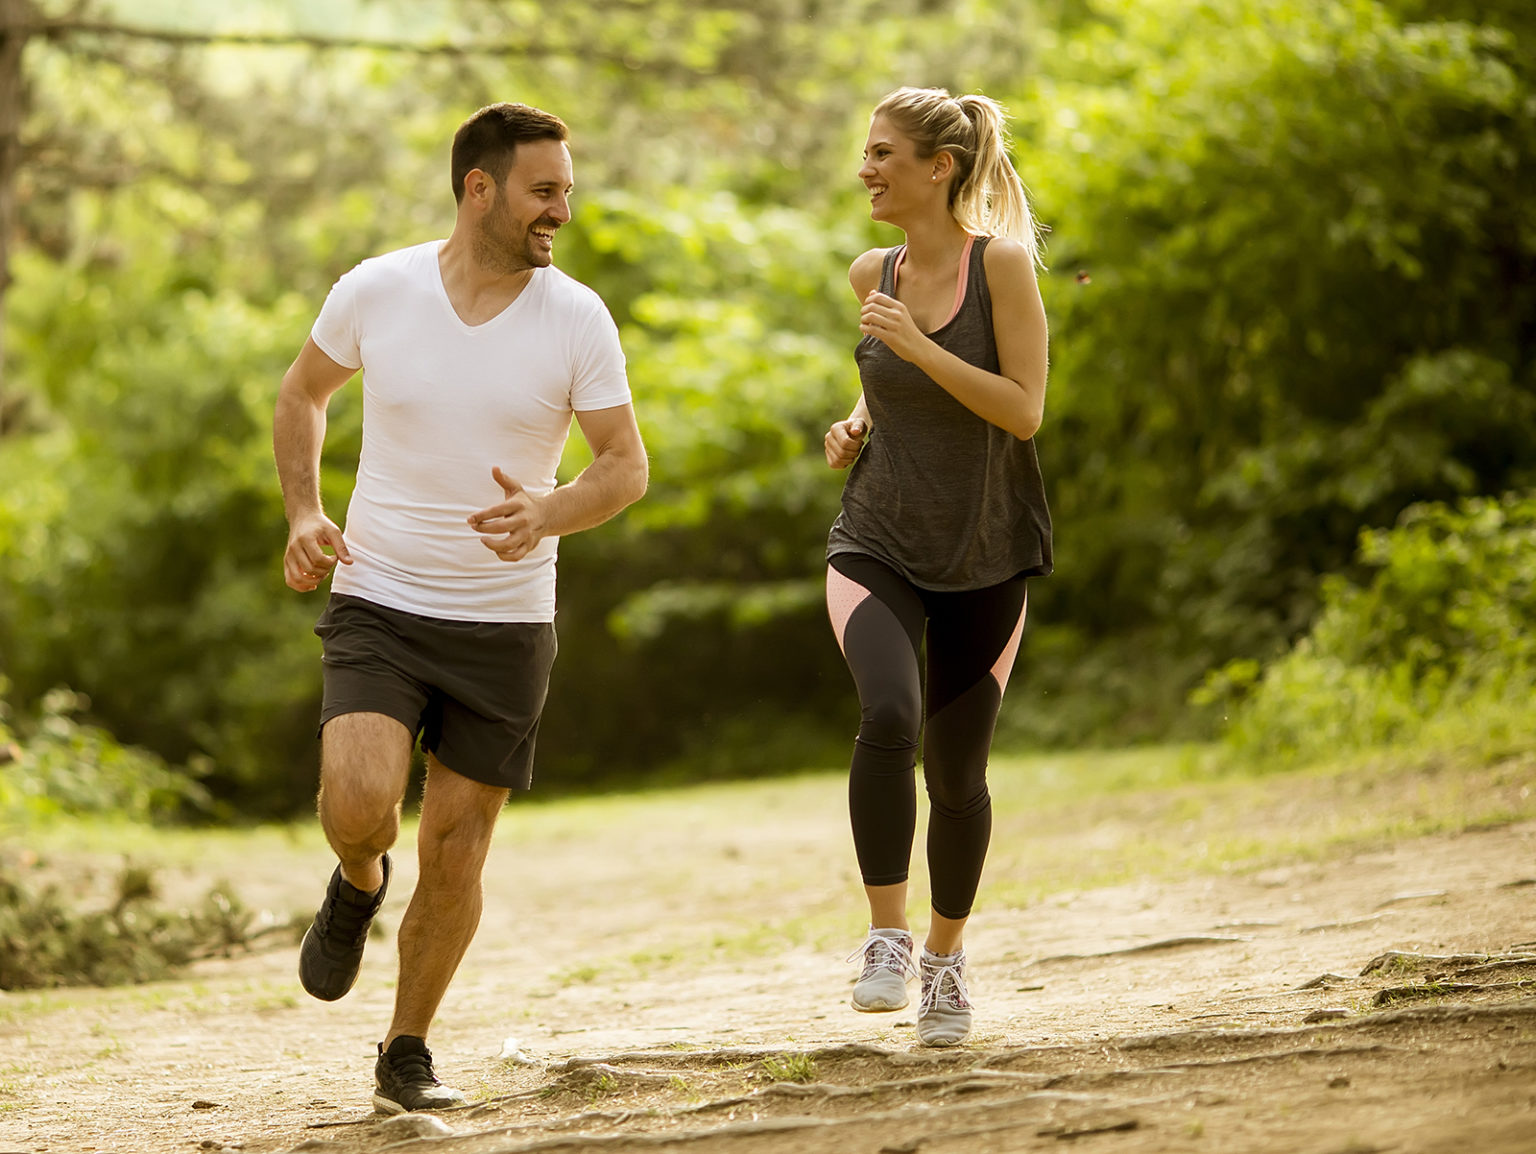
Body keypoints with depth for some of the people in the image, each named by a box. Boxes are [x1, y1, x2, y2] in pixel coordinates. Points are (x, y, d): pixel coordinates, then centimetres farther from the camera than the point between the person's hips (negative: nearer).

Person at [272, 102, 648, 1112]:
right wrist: (304, 516, -2)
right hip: (378, 604, -1)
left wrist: (546, 515, -23)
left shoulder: (577, 319, -6)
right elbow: (304, 395, 12)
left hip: (505, 623, 1)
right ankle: (360, 885, 15)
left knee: (456, 851, 5)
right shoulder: (377, 292, -6)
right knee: (359, 805, -23)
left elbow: (626, 467, -2)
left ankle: (409, 1050, 25)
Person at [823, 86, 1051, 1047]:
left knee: (958, 768, 6)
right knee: (890, 718, -26)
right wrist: (857, 421, 3)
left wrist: (917, 347, -23)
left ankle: (947, 957, 29)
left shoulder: (1003, 264, -10)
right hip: (878, 544, 2)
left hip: (983, 553, -2)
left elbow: (1024, 409, -16)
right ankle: (887, 940, -15)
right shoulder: (873, 275, 4)